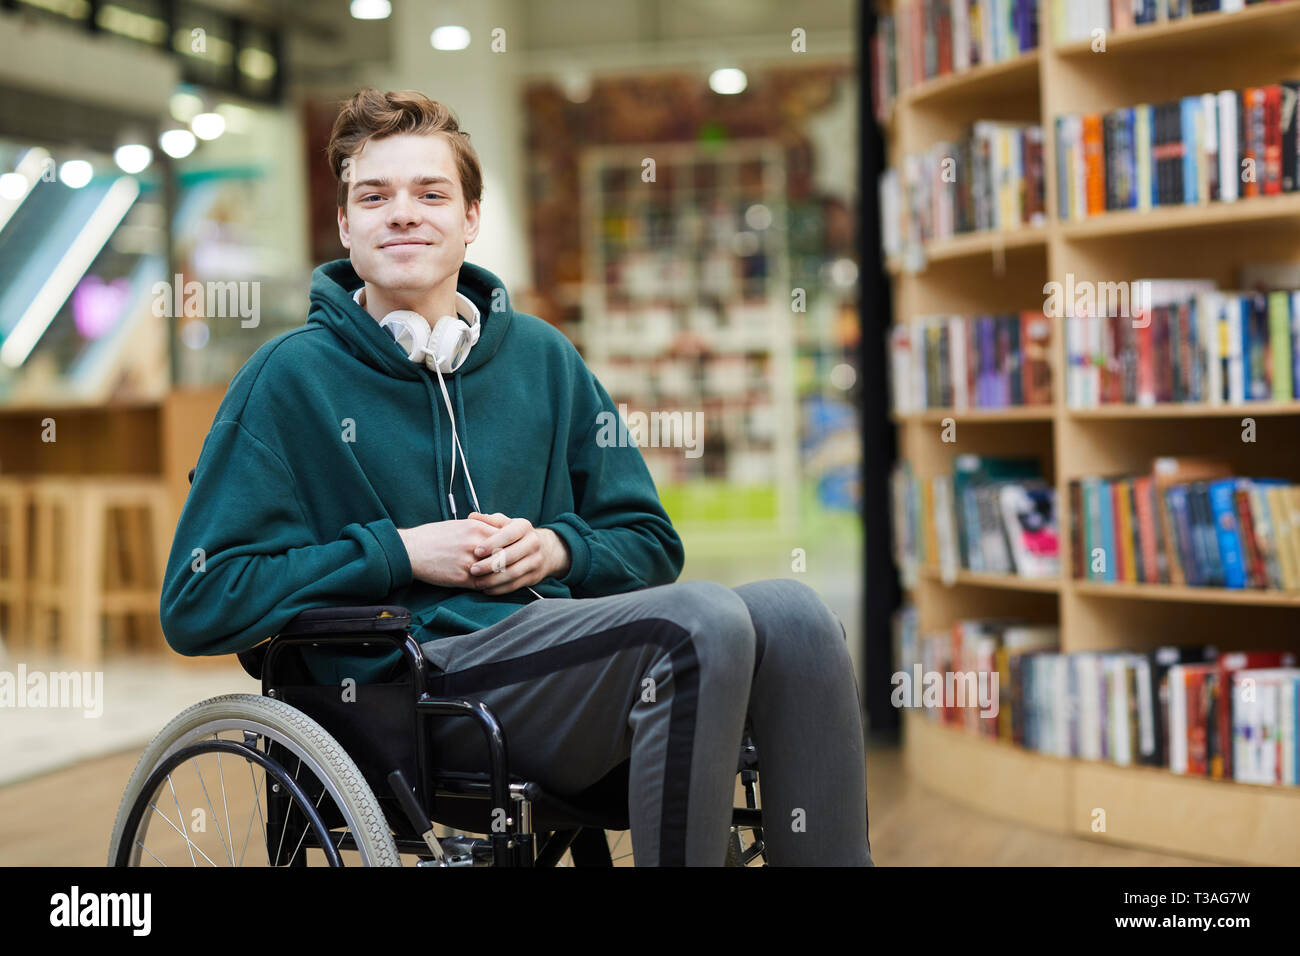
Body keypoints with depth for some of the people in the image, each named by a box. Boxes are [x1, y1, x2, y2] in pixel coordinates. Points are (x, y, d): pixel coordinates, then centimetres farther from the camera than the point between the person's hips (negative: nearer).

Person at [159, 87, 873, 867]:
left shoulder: (543, 357, 19)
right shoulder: (293, 376, 6)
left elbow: (650, 542, 24)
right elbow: (196, 604, 0)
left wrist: (557, 547, 1)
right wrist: (398, 553, -7)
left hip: (570, 647, 5)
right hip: (423, 676, -5)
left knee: (790, 612, -23)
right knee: (702, 618, -29)